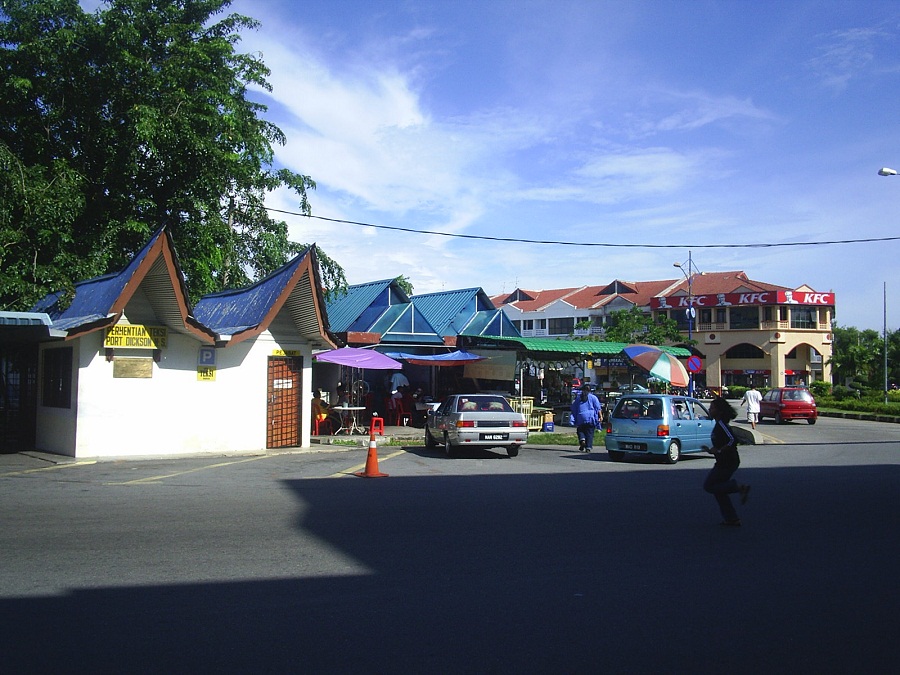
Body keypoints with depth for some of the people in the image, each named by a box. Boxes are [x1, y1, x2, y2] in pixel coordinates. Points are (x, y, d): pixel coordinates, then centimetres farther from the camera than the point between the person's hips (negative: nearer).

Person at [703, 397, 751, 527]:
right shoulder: (719, 424, 13)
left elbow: (732, 440, -28)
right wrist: (712, 449, 16)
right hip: (725, 462, 10)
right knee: (718, 490, 14)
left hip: (727, 463, -10)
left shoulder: (721, 424, -17)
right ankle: (731, 519, 16)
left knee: (708, 486, -4)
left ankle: (740, 488, -7)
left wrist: (718, 451, -21)